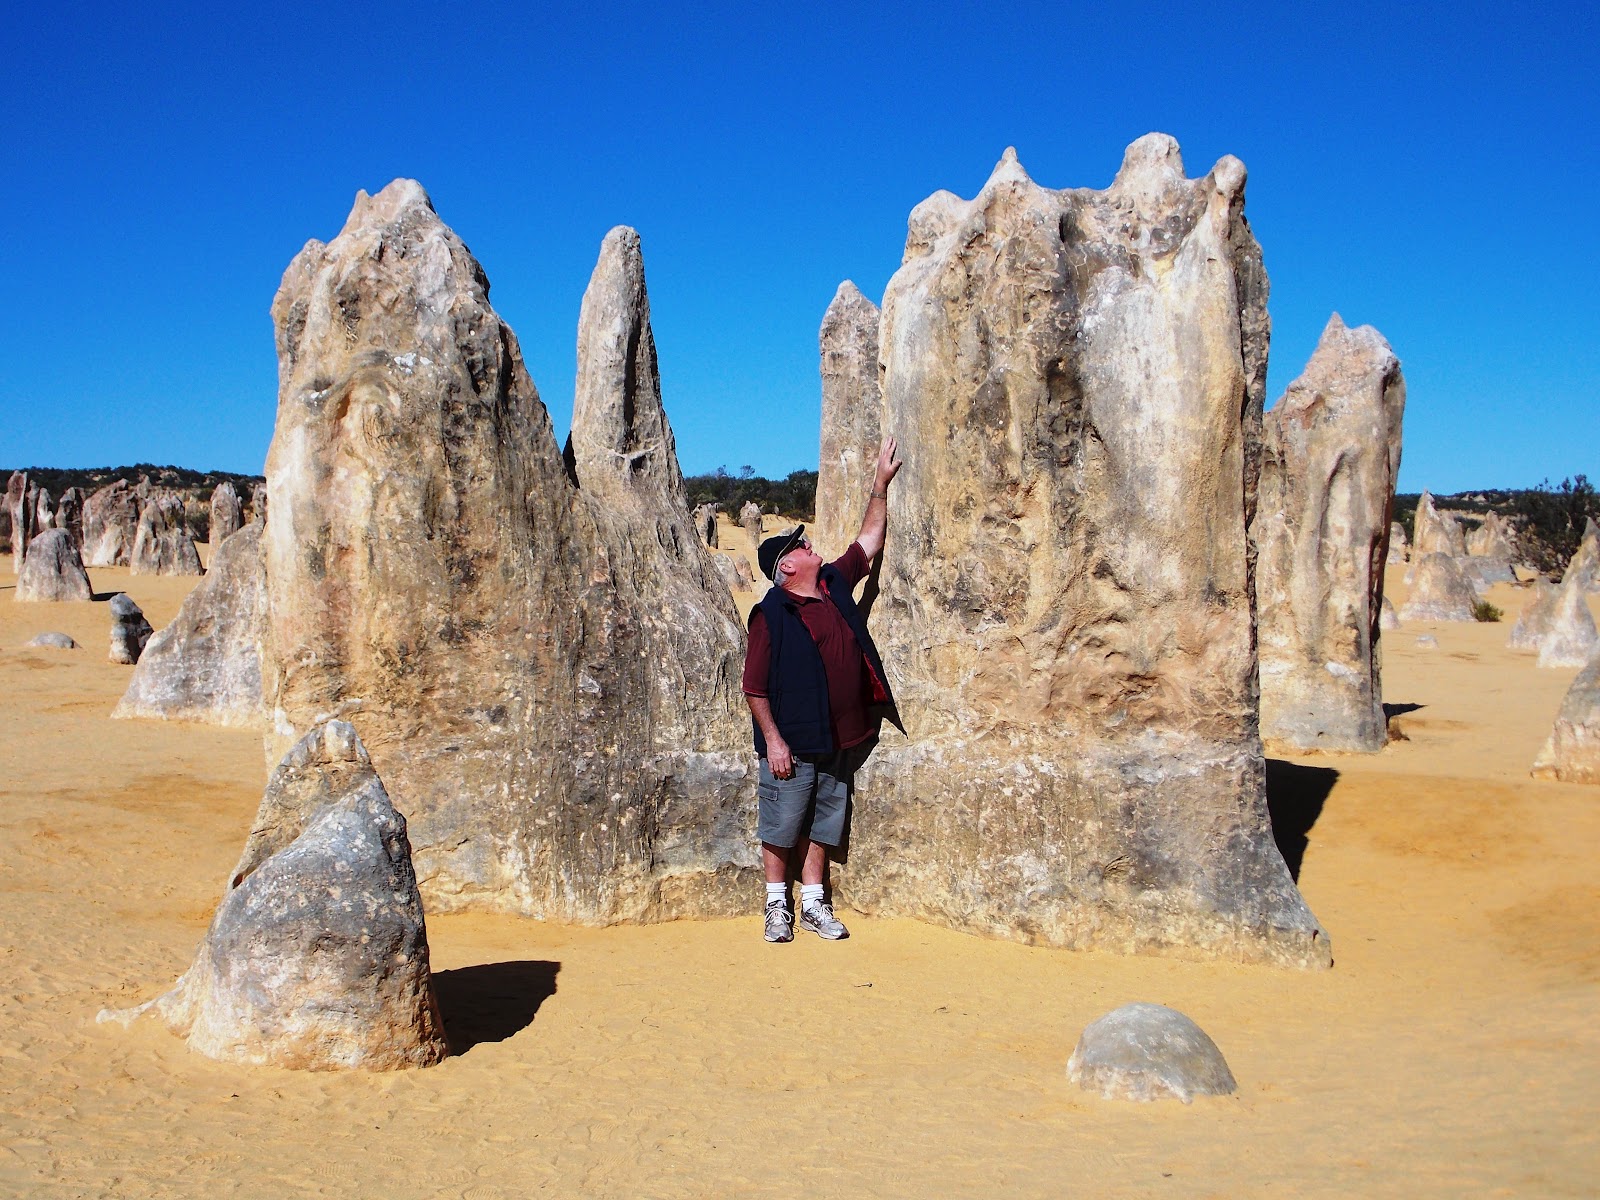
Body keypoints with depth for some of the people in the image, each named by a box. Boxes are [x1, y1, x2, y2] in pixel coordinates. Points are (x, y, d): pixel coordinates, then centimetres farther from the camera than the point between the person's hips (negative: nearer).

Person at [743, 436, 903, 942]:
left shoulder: (835, 585, 8)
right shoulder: (770, 613, -10)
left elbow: (869, 539, 18)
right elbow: (754, 686, -11)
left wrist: (881, 482, 17)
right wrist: (773, 740, -15)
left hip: (840, 741, 6)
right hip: (792, 745, -6)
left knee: (823, 827, 13)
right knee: (780, 829, 5)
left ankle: (814, 904, 23)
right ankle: (777, 905, 19)